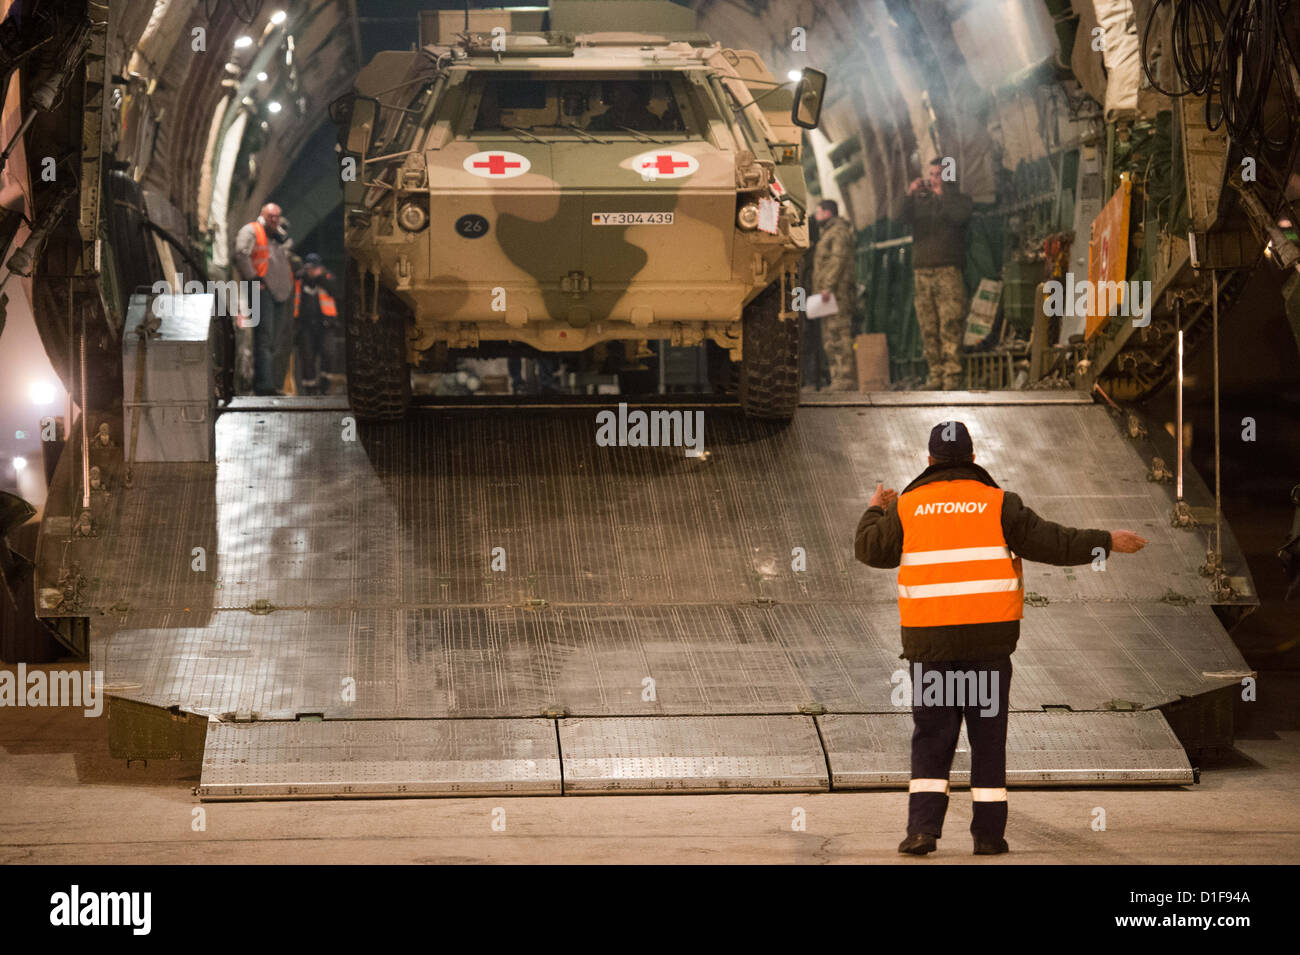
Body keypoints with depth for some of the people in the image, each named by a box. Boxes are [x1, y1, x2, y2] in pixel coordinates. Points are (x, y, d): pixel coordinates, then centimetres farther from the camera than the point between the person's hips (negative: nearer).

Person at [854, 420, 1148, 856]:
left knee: (931, 736, 5)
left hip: (930, 639, 1)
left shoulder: (908, 506, 2)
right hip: (988, 637, -1)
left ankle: (923, 827, -8)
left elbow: (870, 549, 11)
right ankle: (989, 833, 6)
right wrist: (1106, 542, 8)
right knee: (988, 735, 7)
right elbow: (1050, 542, -2)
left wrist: (874, 510, 30)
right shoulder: (997, 504, -1)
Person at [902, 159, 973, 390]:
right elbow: (906, 216, 0)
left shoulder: (958, 199, 12)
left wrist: (941, 195, -10)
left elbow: (960, 216, -10)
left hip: (948, 269, -4)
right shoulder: (920, 201, 19)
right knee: (928, 329, 0)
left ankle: (952, 375, -15)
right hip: (922, 271, 4)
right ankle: (936, 375, 3)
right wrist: (910, 195, -15)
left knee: (951, 325, -13)